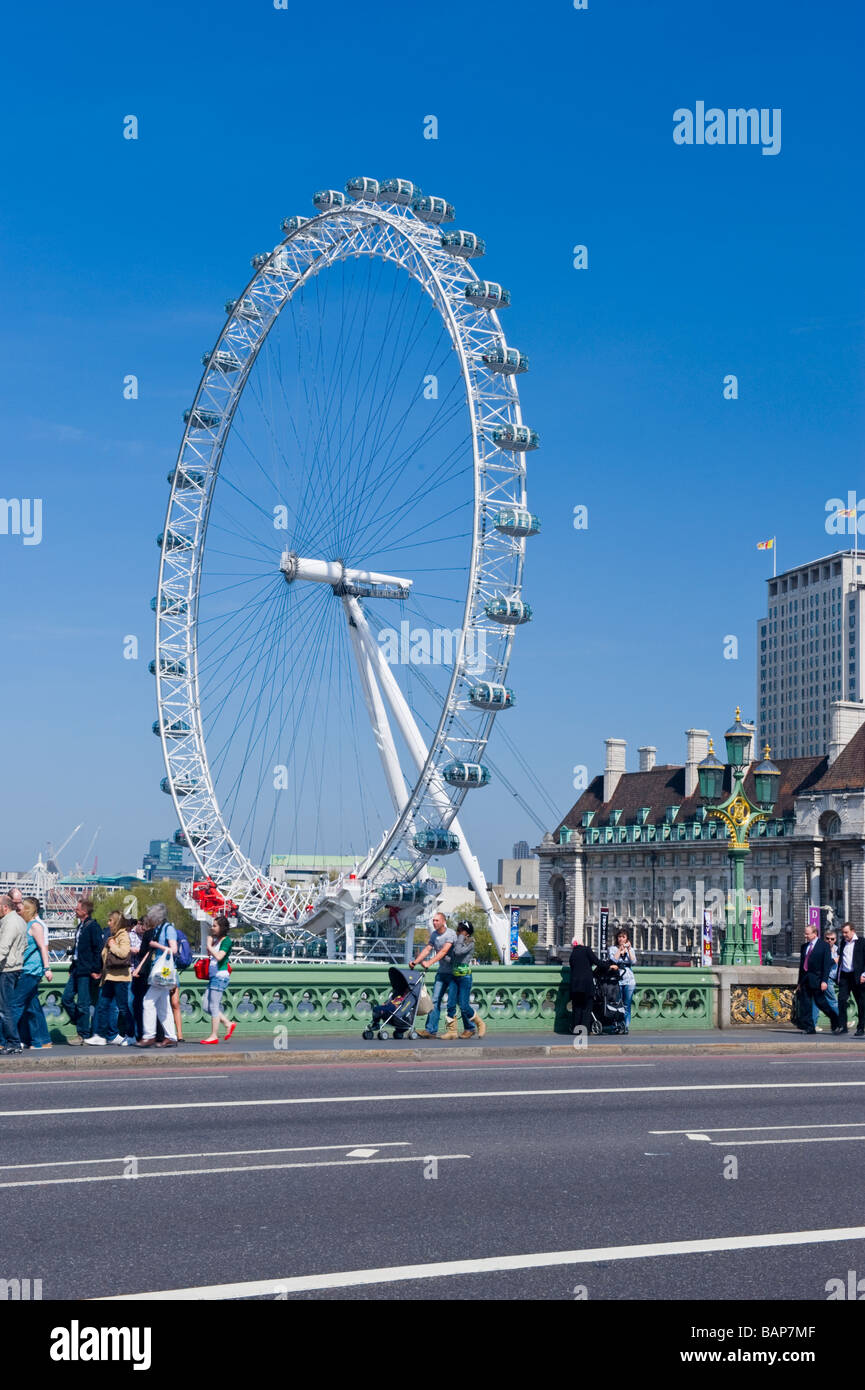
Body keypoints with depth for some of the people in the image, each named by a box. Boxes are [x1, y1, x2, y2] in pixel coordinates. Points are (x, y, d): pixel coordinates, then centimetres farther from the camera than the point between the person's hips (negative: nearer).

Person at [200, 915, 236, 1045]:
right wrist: (210, 942, 13)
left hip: (220, 976, -9)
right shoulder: (216, 940, 16)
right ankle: (228, 1023, 18)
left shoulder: (226, 940, -10)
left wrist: (209, 946, -11)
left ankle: (214, 1036, -2)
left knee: (214, 1006, -7)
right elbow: (210, 955, 24)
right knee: (208, 1007, 8)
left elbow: (219, 956, -22)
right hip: (213, 976, 9)